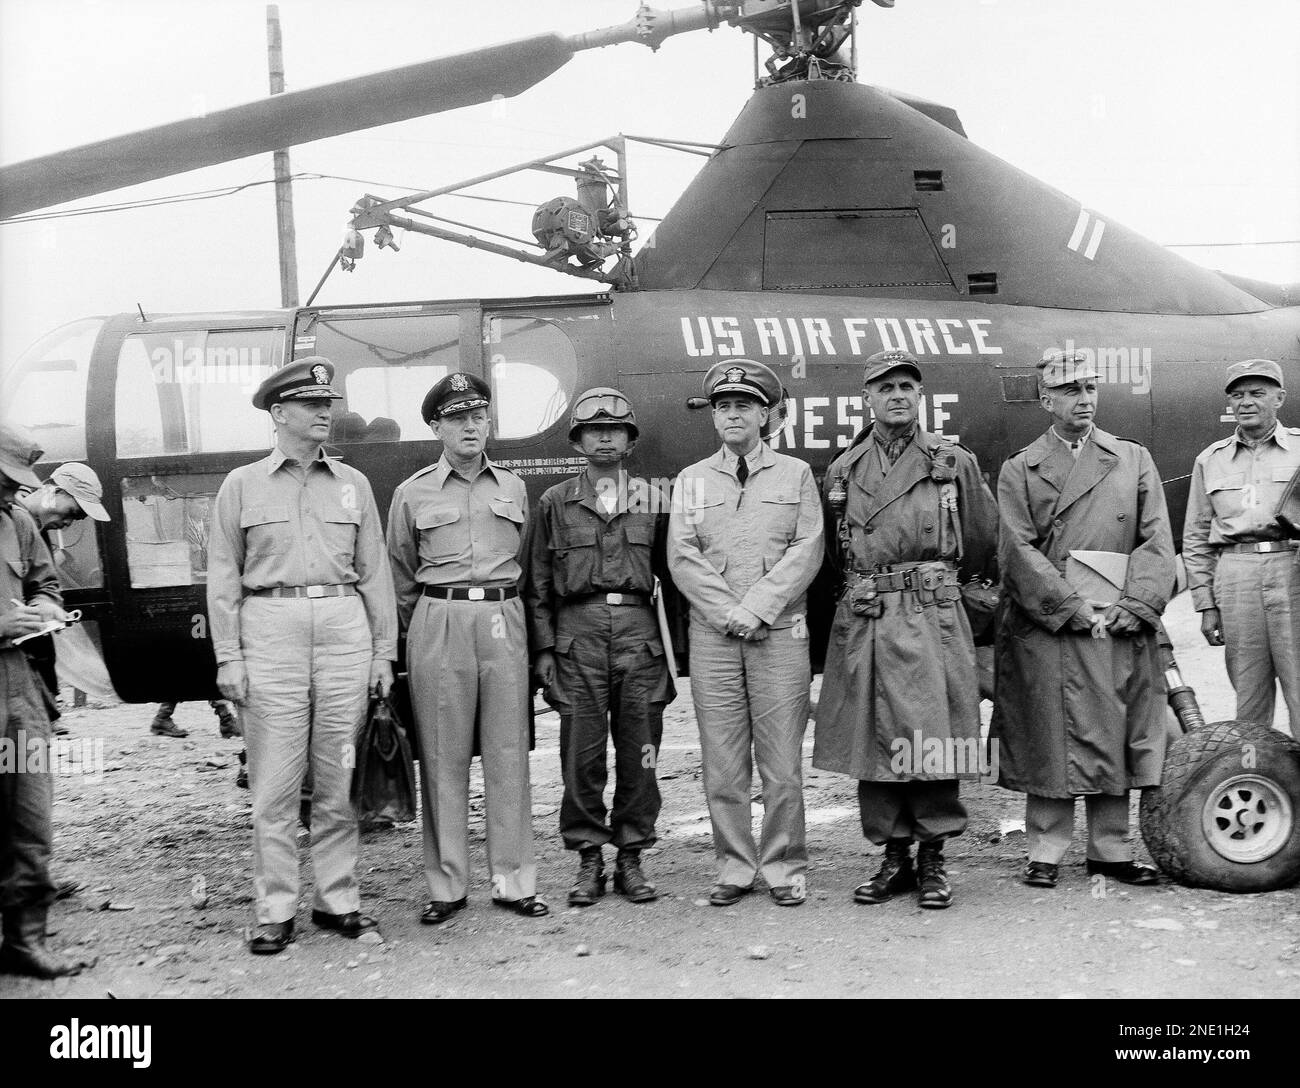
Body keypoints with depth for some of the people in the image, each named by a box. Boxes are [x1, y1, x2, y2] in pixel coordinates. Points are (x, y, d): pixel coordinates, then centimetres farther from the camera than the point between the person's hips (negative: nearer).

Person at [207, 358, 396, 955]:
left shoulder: (353, 483, 13)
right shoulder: (243, 485, 7)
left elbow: (374, 571, 12)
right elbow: (223, 577, 4)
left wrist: (383, 650, 7)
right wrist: (228, 656, -4)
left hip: (344, 625, 2)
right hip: (271, 631, -2)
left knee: (337, 780, 7)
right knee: (274, 784, -1)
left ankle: (337, 899, 16)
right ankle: (275, 911, 7)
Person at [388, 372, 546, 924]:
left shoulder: (513, 487, 14)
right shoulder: (412, 493, 7)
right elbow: (402, 576, 12)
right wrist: (422, 630, 11)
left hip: (503, 620, 2)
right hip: (439, 624, -2)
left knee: (508, 753, 3)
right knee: (443, 757, 1)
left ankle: (513, 879, 10)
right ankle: (447, 884, 9)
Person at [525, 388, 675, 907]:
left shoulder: (654, 500, 12)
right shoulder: (555, 503, 10)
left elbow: (670, 576, 12)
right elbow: (538, 584, 9)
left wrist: (672, 646, 6)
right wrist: (543, 648, 1)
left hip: (640, 633, 1)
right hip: (577, 635, -1)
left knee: (639, 753, 3)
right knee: (581, 753, 0)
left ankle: (631, 857, 14)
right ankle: (588, 860, 11)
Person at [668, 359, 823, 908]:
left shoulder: (795, 474, 10)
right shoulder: (691, 480, 14)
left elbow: (806, 551, 0)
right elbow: (681, 557, 4)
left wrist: (756, 608, -10)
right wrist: (726, 612, -9)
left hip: (780, 632, -1)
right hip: (711, 635, 2)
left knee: (781, 761, -1)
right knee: (722, 763, 2)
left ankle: (785, 868, 10)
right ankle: (734, 868, 12)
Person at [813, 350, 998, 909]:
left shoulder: (954, 462, 7)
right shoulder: (842, 470, 13)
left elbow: (982, 543, 14)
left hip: (931, 616, -3)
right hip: (861, 620, 3)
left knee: (931, 735, -5)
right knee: (871, 737, 5)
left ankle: (932, 859, 7)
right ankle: (893, 857, 16)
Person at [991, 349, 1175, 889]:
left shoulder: (1134, 459, 12)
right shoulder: (1018, 471, 6)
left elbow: (1156, 542, 6)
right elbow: (1020, 552, -4)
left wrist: (1130, 608, -7)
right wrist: (1075, 609, -12)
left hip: (1121, 628, 2)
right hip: (1044, 628, -2)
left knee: (1114, 737, 6)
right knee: (1049, 740, 0)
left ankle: (1111, 850, 18)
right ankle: (1045, 853, 11)